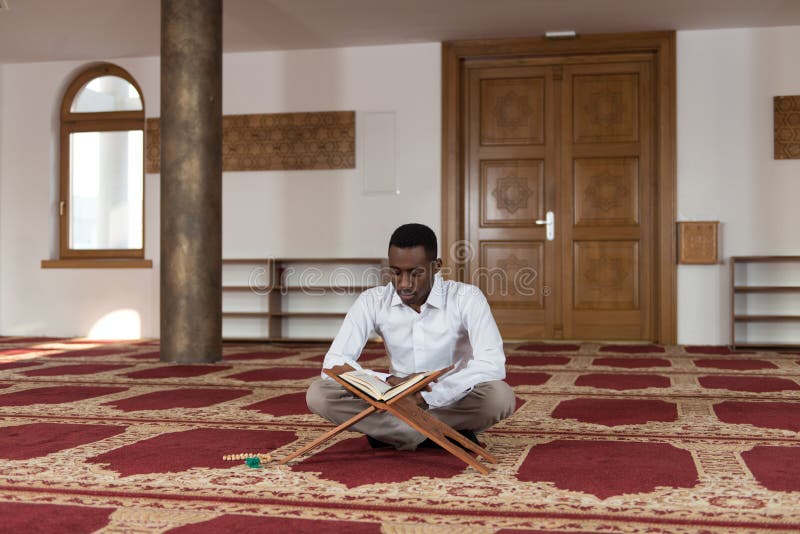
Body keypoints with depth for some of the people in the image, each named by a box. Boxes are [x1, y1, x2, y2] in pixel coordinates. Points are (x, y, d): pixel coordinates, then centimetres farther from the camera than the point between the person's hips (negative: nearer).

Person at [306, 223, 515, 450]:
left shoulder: (466, 298, -15)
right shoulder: (372, 301, -9)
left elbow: (493, 364, -25)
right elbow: (333, 363, -14)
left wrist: (431, 395, -36)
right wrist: (387, 382, -32)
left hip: (453, 402, -2)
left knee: (500, 396, -34)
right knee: (318, 393, -22)